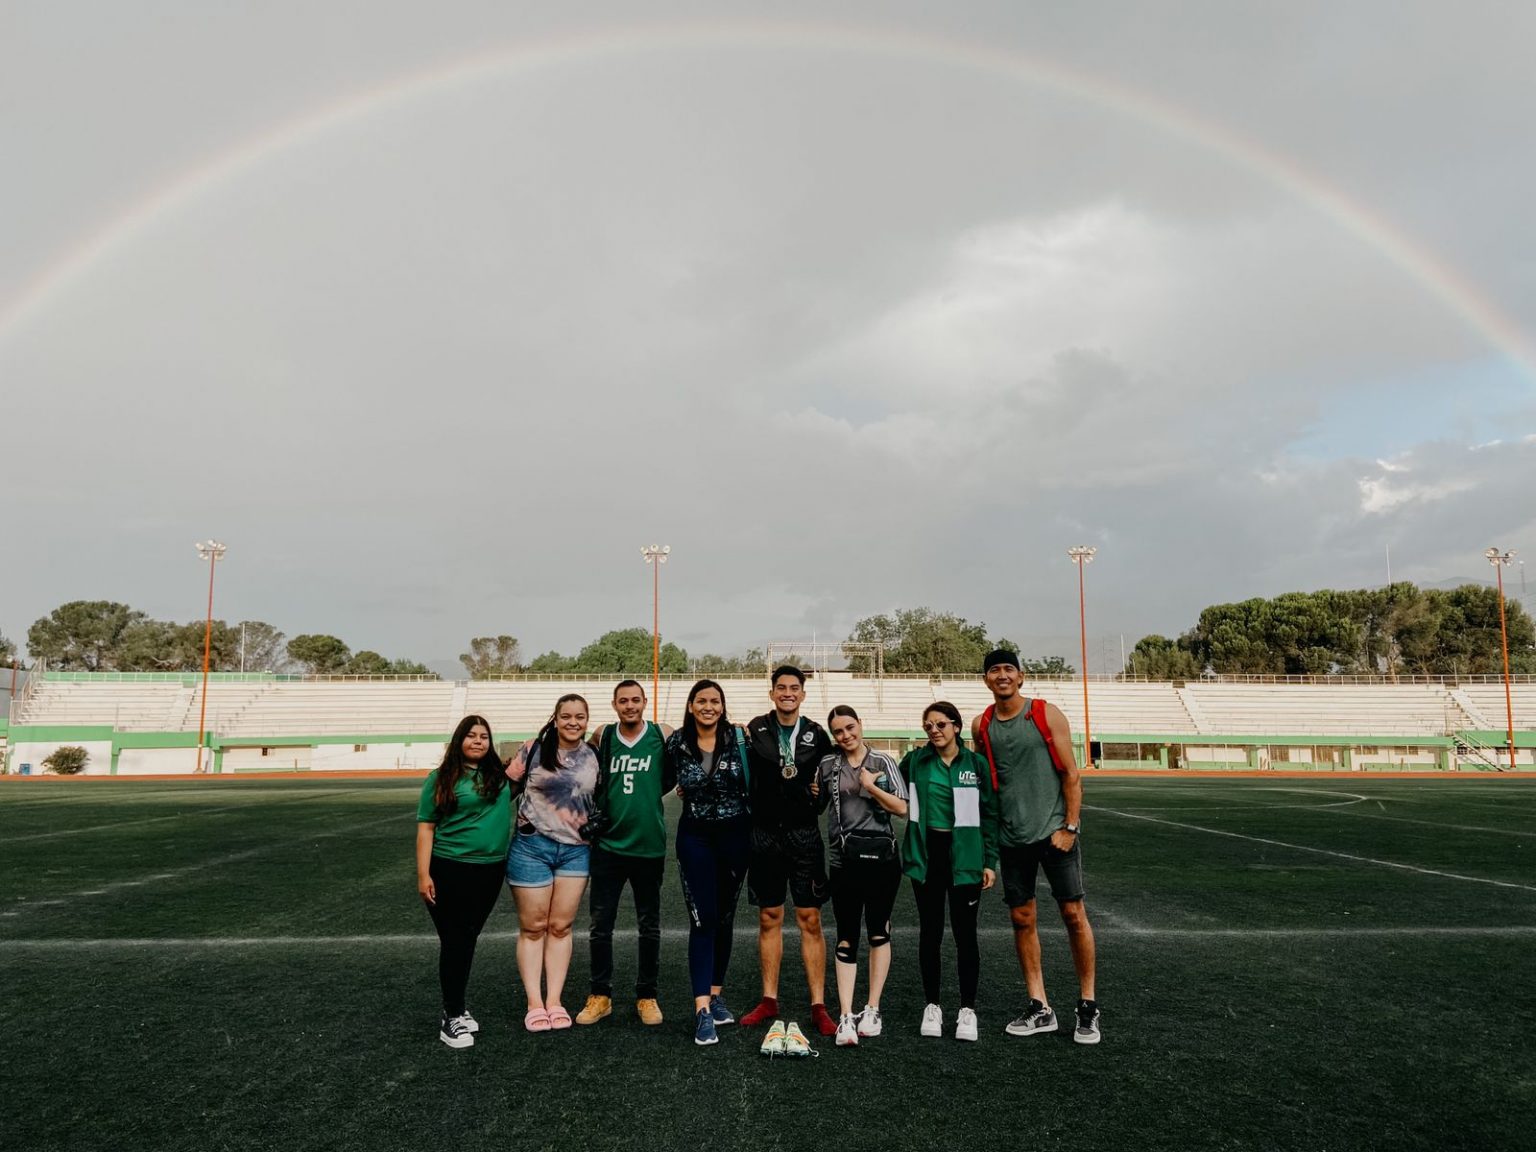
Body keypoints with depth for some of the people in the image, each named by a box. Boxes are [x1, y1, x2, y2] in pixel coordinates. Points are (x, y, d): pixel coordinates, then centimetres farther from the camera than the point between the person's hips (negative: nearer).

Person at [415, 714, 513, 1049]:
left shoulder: (501, 776, 5)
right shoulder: (441, 779, -4)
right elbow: (425, 828, -4)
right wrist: (423, 874, -10)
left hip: (490, 870, 4)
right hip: (449, 870, -4)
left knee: (468, 940, 13)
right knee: (453, 941, 0)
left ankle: (455, 1007, 27)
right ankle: (452, 1017, 10)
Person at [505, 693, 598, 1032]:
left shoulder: (593, 756, 4)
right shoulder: (534, 749, -5)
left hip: (575, 850, 3)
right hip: (532, 847, -2)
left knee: (561, 927, 7)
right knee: (533, 927, 4)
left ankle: (554, 1001, 15)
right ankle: (534, 1003, 12)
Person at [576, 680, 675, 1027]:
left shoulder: (663, 735, -5)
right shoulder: (601, 736, 0)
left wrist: (651, 792, 2)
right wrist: (604, 800, 7)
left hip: (649, 845, -1)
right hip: (608, 843, 1)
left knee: (649, 926, 10)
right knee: (599, 924, 5)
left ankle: (646, 996, 23)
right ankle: (600, 995, 20)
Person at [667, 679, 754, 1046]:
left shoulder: (739, 737, -7)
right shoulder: (677, 743, -4)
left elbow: (754, 783, 0)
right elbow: (669, 778, 15)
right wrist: (686, 788, 2)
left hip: (735, 835, 1)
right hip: (695, 836, -1)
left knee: (725, 919, 12)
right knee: (702, 920, -8)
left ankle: (716, 994, 27)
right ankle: (702, 1010, -9)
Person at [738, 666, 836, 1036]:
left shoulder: (816, 735, 1)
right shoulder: (755, 730, 0)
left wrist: (817, 800, 0)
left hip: (804, 834, 0)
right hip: (765, 834, 1)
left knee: (810, 920, 1)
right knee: (769, 918, 10)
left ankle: (818, 1007, 8)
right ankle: (769, 1000, 21)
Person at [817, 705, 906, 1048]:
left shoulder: (883, 762, 1)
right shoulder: (828, 765, 8)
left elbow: (902, 808, -4)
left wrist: (871, 787, -11)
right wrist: (810, 792, 2)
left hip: (880, 855, -1)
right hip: (844, 858, 1)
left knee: (878, 932, 7)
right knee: (846, 938, -1)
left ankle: (872, 1009, 18)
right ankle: (846, 1016, -1)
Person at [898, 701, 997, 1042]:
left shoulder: (976, 764, -2)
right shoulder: (914, 761, 1)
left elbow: (989, 815, 1)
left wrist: (990, 862, -2)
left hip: (965, 856, -1)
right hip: (927, 854, 1)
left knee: (965, 933, 3)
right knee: (930, 931, 8)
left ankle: (967, 1009, 15)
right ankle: (932, 1005, 20)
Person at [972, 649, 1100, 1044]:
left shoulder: (1046, 714, -5)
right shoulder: (982, 725, 5)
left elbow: (1071, 773, -5)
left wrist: (1070, 826, -11)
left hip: (1053, 830, -3)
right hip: (1012, 835, 4)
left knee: (1074, 913, 0)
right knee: (1022, 919, 6)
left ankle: (1088, 1006, 14)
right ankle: (1039, 1008, 17)